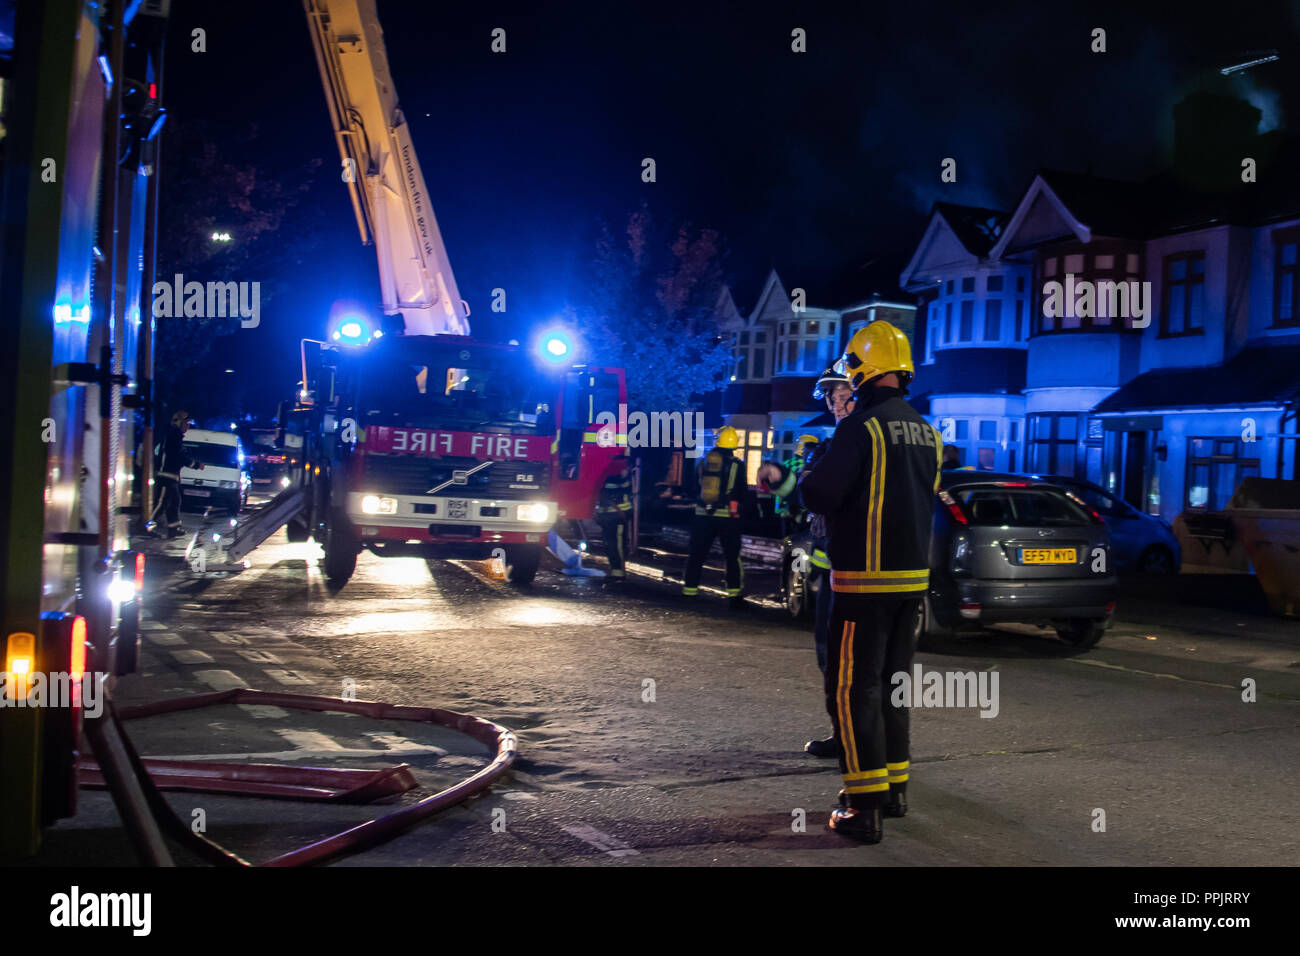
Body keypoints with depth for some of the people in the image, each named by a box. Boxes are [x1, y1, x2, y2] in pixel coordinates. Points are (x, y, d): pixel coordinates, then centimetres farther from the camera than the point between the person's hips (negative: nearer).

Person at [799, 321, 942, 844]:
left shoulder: (862, 426, -15)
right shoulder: (927, 433, 10)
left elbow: (820, 495, -18)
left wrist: (808, 475, 5)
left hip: (866, 578, -8)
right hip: (913, 575, 8)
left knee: (853, 687, -3)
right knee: (892, 681, 18)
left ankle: (865, 805, -4)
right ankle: (894, 785, 27)